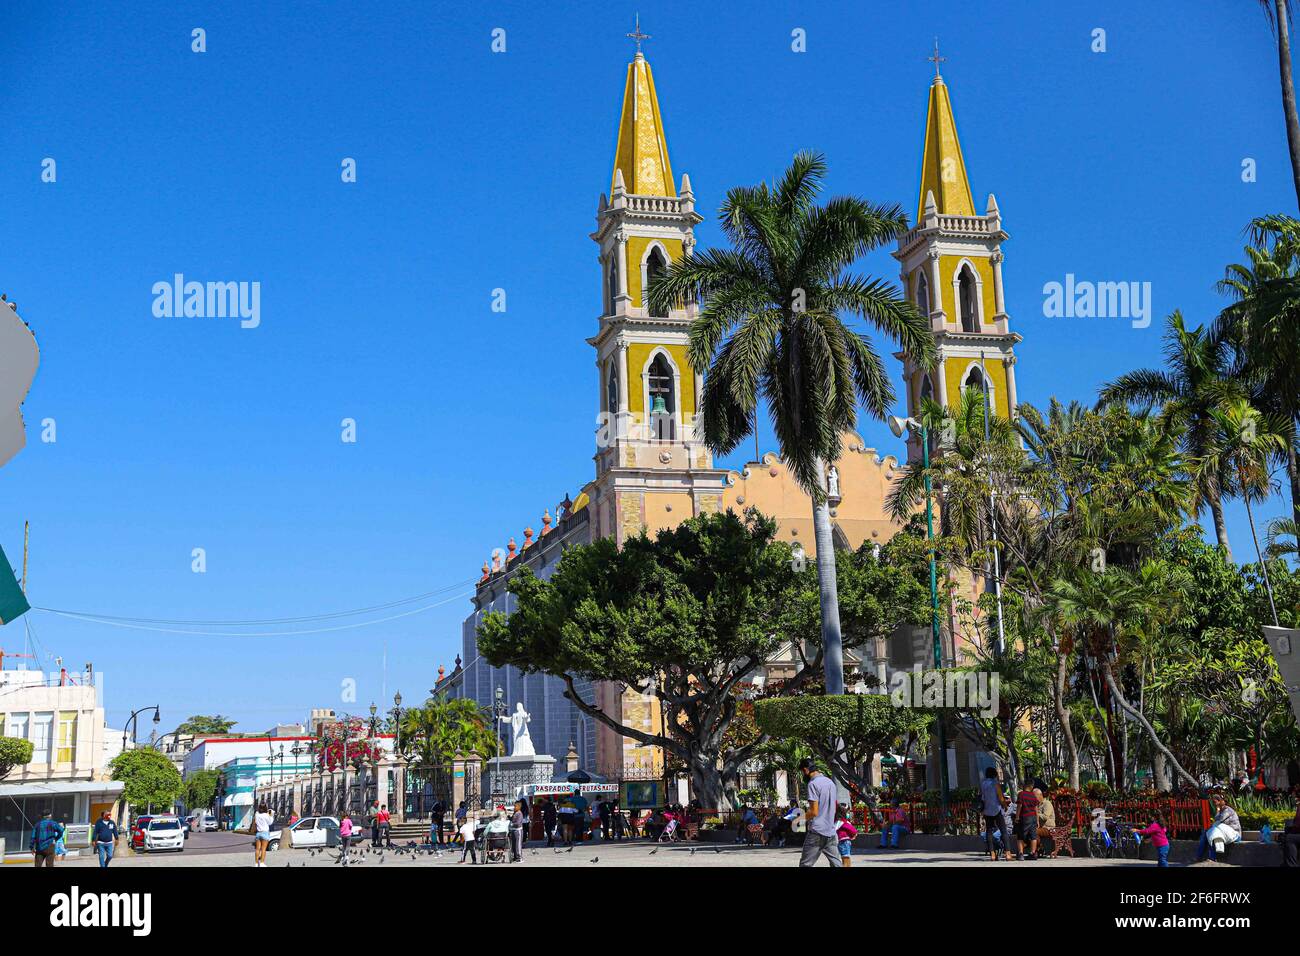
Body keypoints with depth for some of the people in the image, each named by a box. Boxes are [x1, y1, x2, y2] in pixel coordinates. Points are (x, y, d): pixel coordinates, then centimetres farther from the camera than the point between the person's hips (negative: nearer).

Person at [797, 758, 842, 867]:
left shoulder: (813, 783, -11)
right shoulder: (831, 782, 14)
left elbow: (814, 812, -15)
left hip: (817, 833, -8)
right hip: (831, 831, 8)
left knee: (805, 864, -3)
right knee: (836, 863, 6)